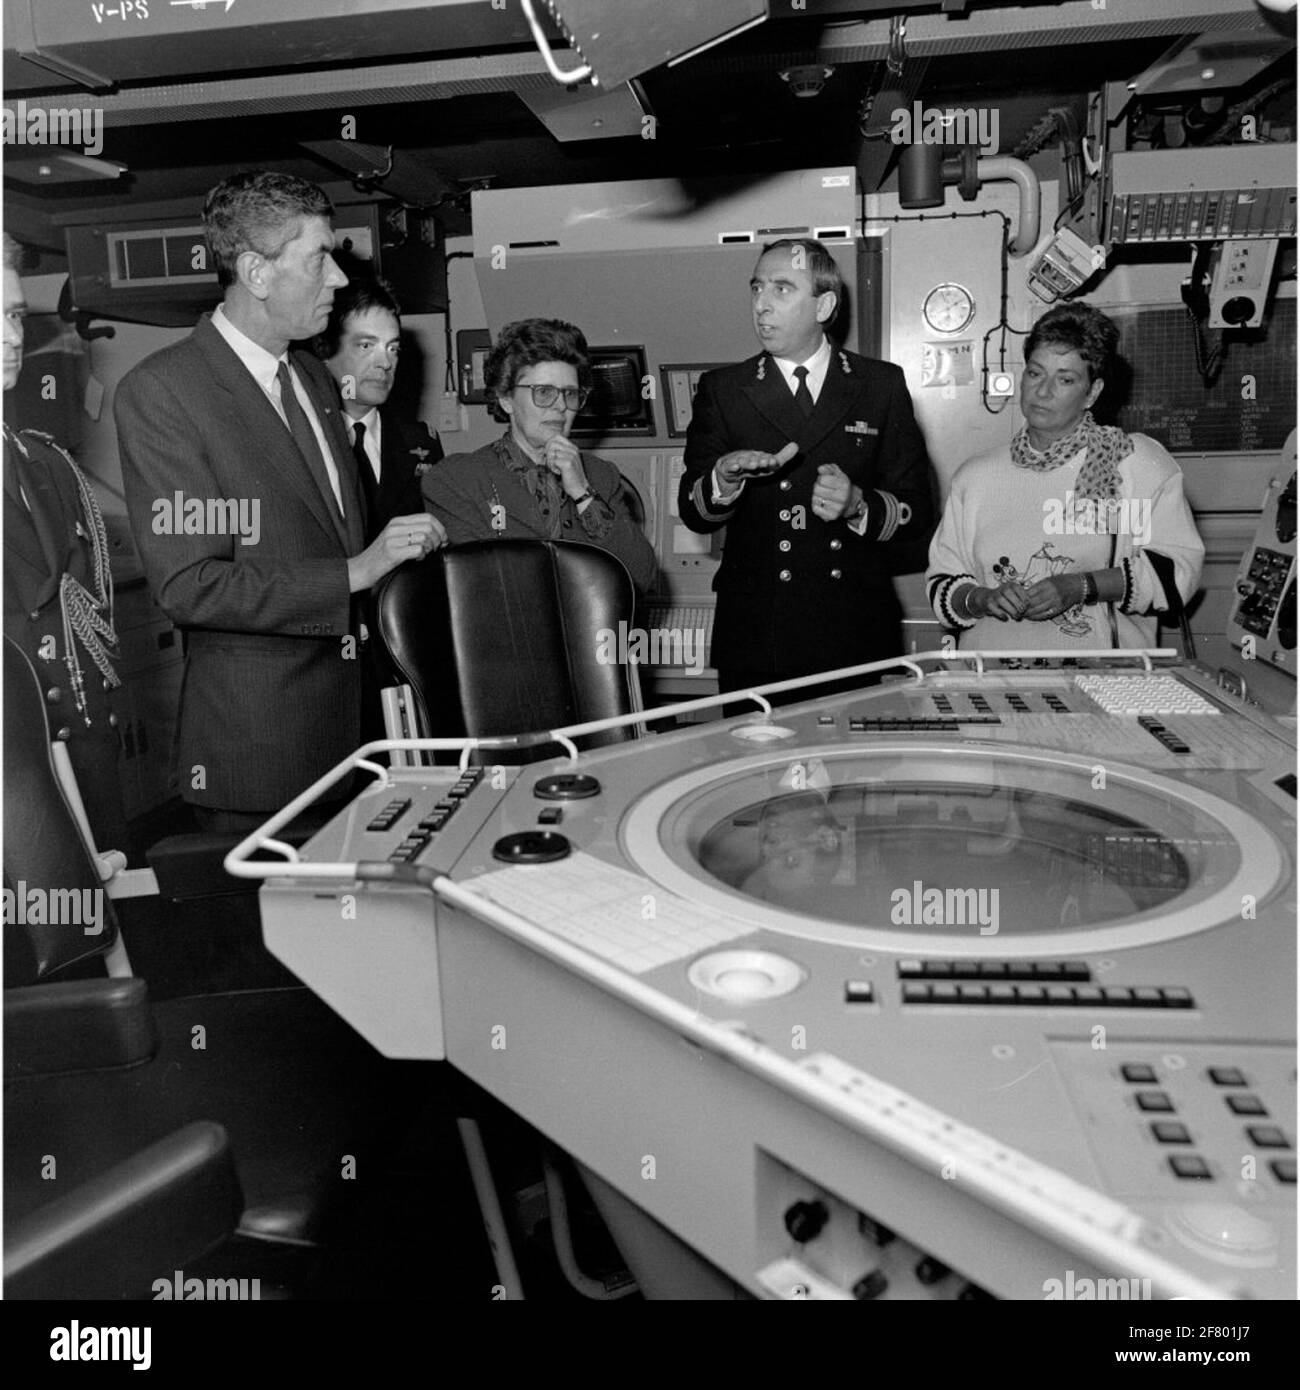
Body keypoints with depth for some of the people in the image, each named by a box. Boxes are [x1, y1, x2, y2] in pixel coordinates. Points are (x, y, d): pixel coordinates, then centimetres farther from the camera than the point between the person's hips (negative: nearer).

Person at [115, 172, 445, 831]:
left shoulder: (313, 375, 14)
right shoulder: (159, 391, -11)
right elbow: (187, 585, -18)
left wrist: (401, 544, 6)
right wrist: (354, 573, -20)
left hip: (354, 714, 7)